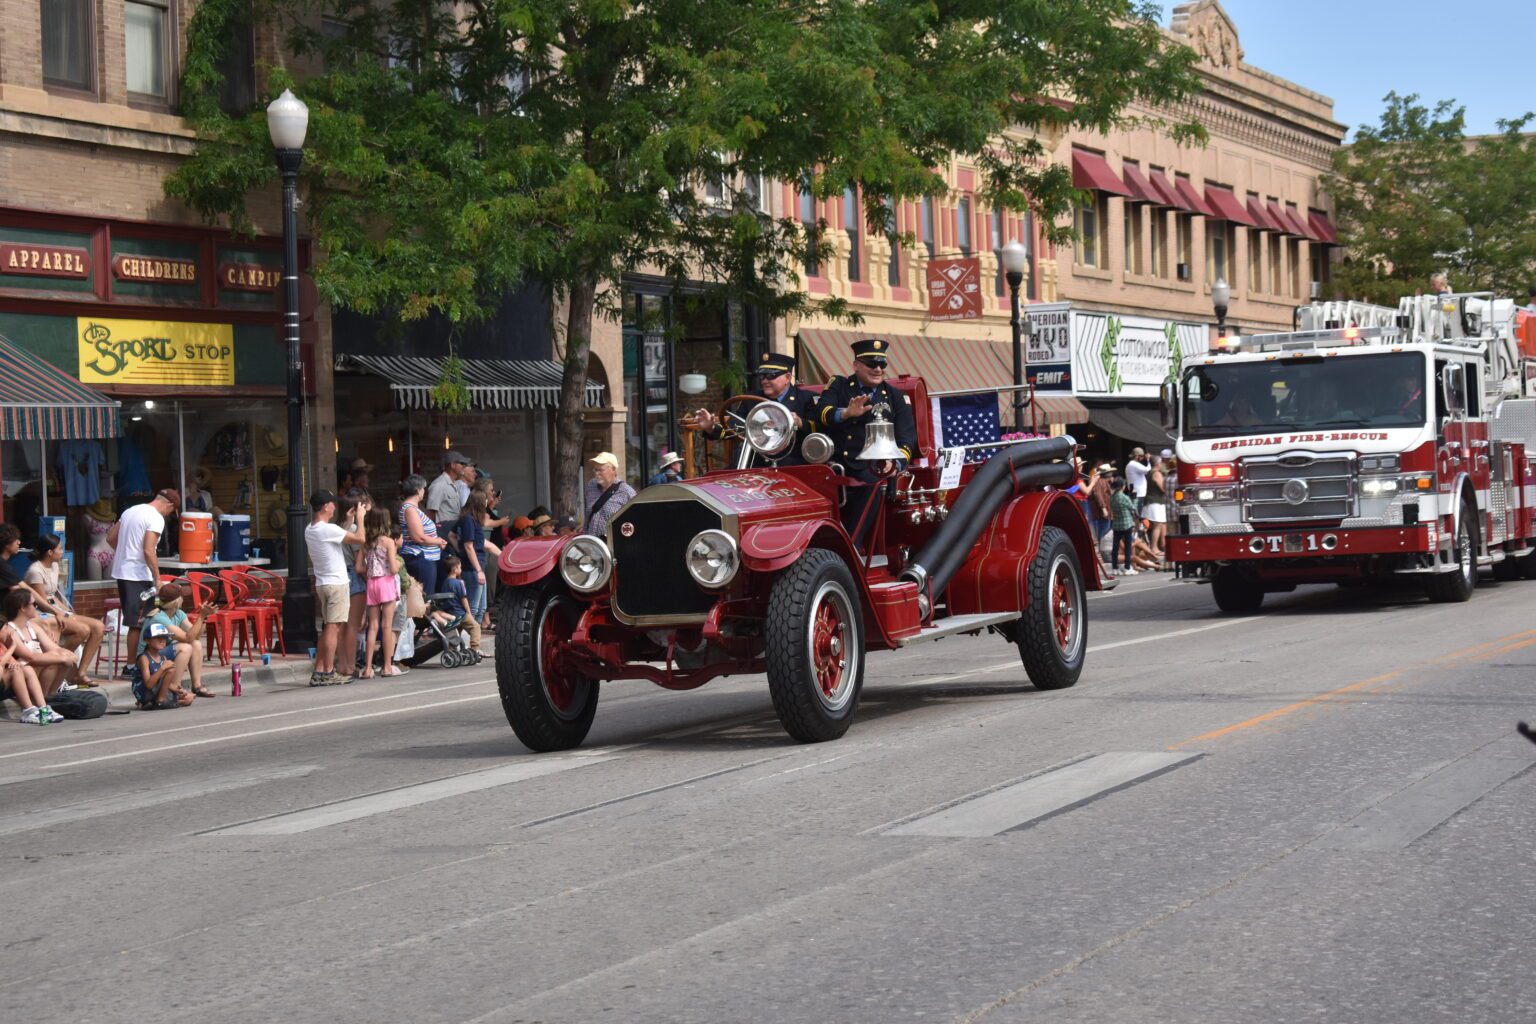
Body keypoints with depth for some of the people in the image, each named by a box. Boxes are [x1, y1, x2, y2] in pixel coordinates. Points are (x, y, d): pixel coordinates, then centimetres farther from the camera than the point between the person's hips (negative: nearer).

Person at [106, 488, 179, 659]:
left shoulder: (131, 511, 14)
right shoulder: (156, 518, -12)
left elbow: (110, 538, 19)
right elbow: (148, 550, -21)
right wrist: (157, 579, -17)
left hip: (121, 572, 9)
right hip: (138, 575, -9)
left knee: (134, 621, 15)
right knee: (138, 624, -3)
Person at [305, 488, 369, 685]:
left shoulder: (310, 530, 11)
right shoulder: (328, 529, -17)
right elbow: (360, 538, -15)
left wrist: (349, 521, 20)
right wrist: (360, 518, -2)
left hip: (322, 583, 9)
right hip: (336, 583, -9)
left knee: (328, 628, 12)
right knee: (333, 627, -6)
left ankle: (318, 673, 10)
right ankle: (328, 673, -6)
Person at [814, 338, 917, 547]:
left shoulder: (895, 398, 18)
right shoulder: (838, 386, 15)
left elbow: (907, 438, 9)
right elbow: (821, 413, -5)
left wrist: (895, 463, -13)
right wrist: (846, 413, -27)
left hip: (870, 469, 0)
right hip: (834, 463, 0)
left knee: (872, 490, -31)